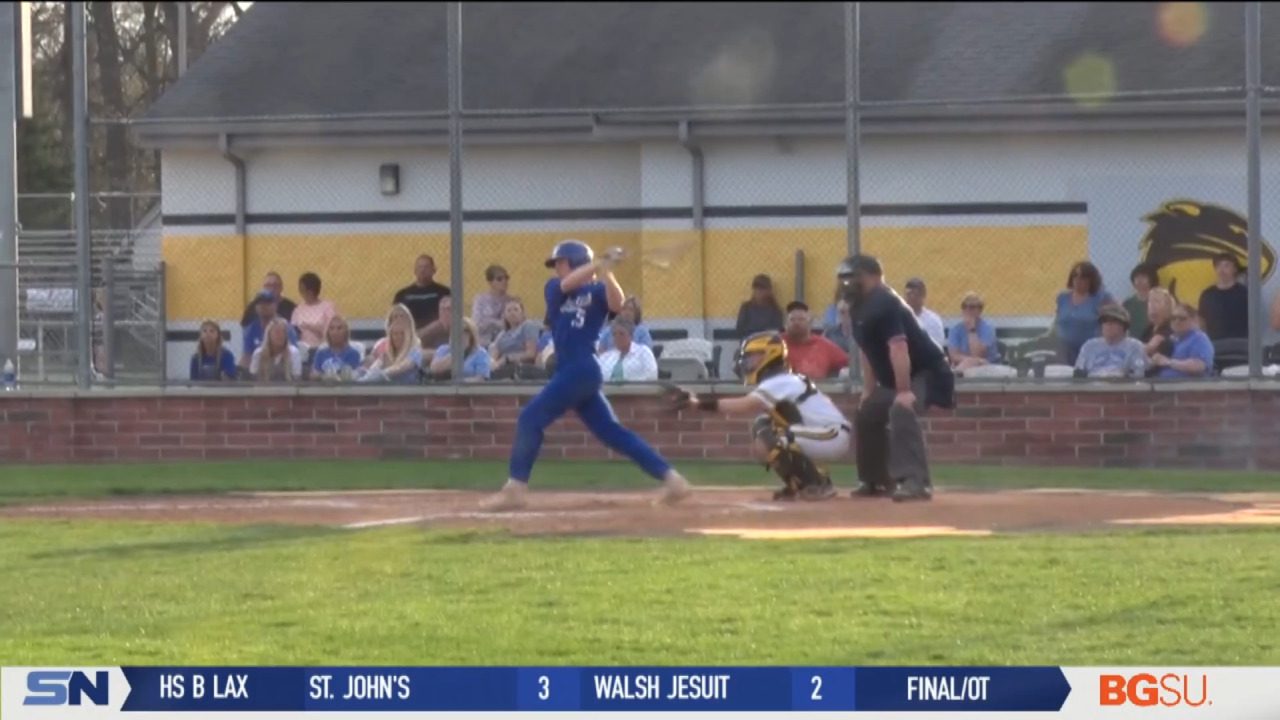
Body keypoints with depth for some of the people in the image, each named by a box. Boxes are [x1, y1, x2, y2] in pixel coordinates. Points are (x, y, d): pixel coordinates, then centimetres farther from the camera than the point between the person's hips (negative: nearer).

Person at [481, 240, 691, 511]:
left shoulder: (597, 291, 1)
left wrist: (606, 272, -31)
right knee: (611, 432, 3)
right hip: (570, 371, 7)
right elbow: (567, 284, -5)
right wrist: (599, 263, -14)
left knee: (531, 418, -11)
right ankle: (671, 478, 3)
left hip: (582, 370, -7)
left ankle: (515, 487, -7)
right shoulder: (554, 288, 17)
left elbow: (617, 304, -19)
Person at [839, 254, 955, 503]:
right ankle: (876, 480, 34)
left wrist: (904, 391, -37)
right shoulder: (861, 307, 9)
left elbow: (898, 348, -32)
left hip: (927, 373, -11)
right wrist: (869, 391, 16)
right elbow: (867, 350, 19)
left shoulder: (884, 304, -24)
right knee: (867, 414, 22)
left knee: (901, 411, -36)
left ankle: (916, 482, -42)